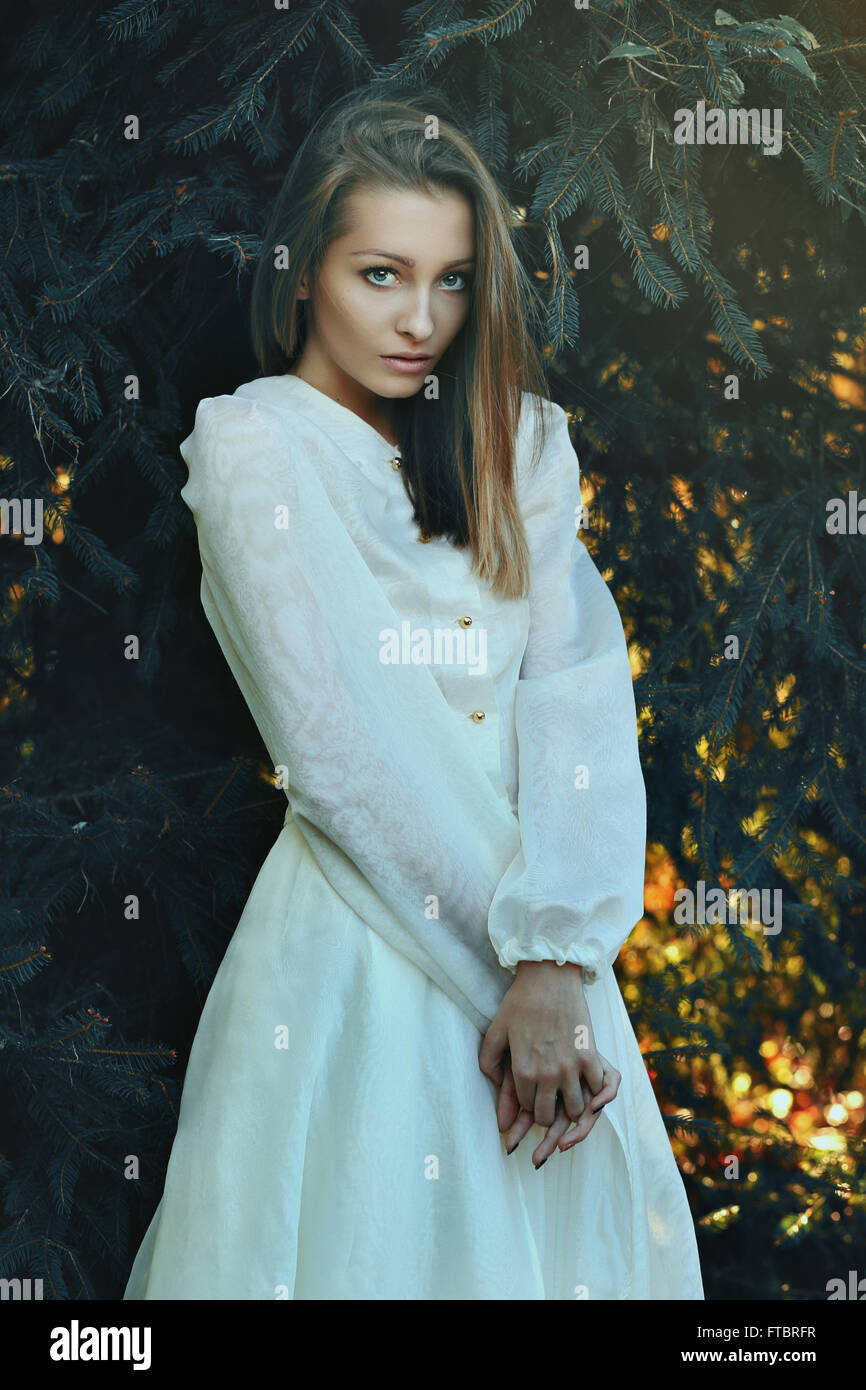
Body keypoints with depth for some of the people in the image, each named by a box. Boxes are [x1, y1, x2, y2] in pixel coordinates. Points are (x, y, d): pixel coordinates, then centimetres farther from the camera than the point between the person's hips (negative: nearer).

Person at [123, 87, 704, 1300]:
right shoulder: (255, 447, -7)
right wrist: (512, 965, -14)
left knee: (574, 1237, 16)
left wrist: (556, 960, -18)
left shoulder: (518, 442, 8)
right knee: (374, 1242, 8)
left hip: (533, 941, 5)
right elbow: (332, 754, -13)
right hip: (368, 946, -5)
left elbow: (581, 691, -5)